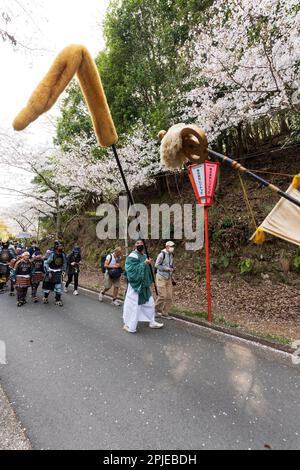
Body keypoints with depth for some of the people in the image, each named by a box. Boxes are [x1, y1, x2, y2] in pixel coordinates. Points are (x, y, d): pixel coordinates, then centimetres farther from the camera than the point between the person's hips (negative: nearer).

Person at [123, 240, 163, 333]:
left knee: (149, 303, 18)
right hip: (135, 285, -8)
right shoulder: (132, 257, -17)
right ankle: (128, 325, 22)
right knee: (133, 305, 4)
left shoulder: (144, 256, 7)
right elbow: (132, 270, -28)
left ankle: (152, 322, 34)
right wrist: (144, 264, -27)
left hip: (144, 285, 8)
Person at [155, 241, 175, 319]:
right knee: (163, 295, -8)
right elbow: (157, 265, -14)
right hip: (161, 278, -7)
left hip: (168, 278, 7)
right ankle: (156, 309, 16)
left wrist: (172, 269, 9)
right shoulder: (162, 254, -14)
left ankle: (165, 313, 19)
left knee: (169, 296, 5)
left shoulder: (171, 255, 9)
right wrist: (167, 268, -16)